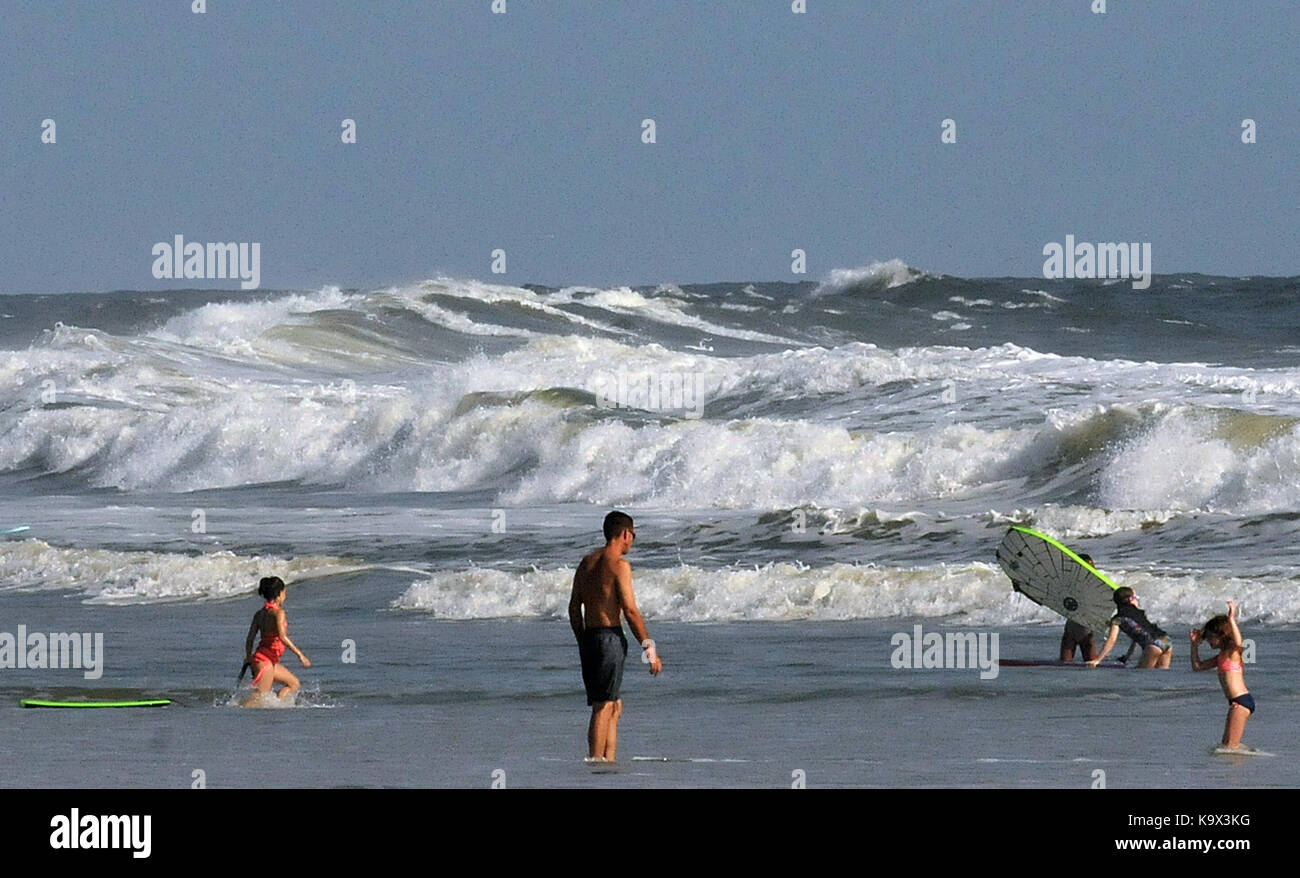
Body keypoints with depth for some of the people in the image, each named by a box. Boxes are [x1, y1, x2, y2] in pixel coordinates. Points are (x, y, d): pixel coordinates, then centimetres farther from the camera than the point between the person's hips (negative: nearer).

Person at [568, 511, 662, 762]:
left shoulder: (587, 562, 14)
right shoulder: (618, 565, -10)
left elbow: (574, 607, 16)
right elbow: (630, 611, -14)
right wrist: (650, 649, -10)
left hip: (588, 638, 8)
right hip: (609, 637, -8)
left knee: (615, 707, 15)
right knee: (604, 707, -8)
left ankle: (609, 759, 12)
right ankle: (595, 760, -12)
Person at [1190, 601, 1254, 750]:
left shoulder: (1232, 651, -6)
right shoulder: (1221, 657, 21)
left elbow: (1238, 642, -31)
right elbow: (1197, 666, 27)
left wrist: (1232, 619, -31)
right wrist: (1195, 644, 20)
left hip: (1241, 701, -10)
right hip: (1236, 703, 10)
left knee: (1230, 746, -11)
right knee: (1226, 745, 13)